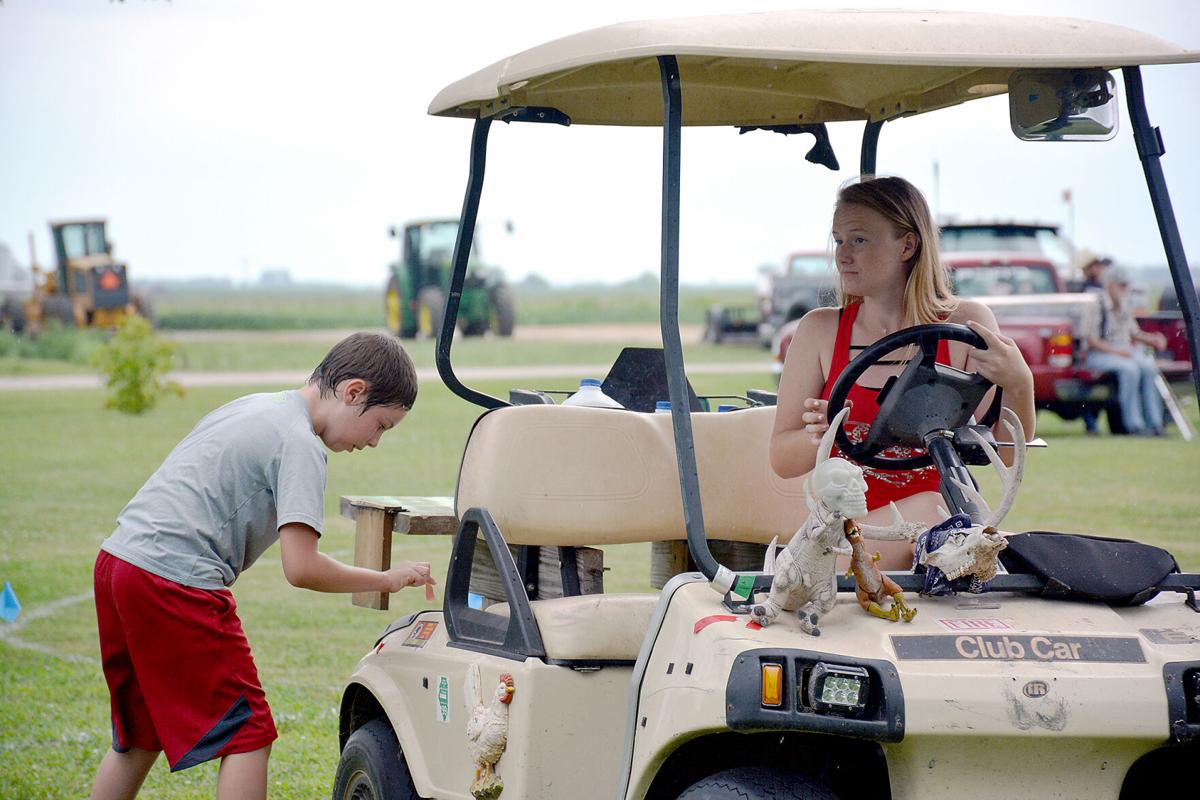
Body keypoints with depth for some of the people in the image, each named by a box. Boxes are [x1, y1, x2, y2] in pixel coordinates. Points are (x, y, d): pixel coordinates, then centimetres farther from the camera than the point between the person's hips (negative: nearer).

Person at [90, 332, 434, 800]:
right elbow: (301, 568, -15)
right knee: (247, 733, -4)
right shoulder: (300, 444, -9)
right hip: (175, 581, -10)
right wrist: (387, 580, -4)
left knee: (140, 733, 21)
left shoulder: (254, 407, 20)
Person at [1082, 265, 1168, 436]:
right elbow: (1091, 340, -13)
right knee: (1129, 369, -34)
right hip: (1099, 354, -6)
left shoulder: (1124, 305, 14)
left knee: (1148, 367, -24)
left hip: (1125, 351, 6)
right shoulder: (1097, 305, -9)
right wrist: (1116, 351, -20)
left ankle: (1155, 423, -25)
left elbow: (1134, 332, 22)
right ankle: (1134, 424, -31)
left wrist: (1152, 339, 2)